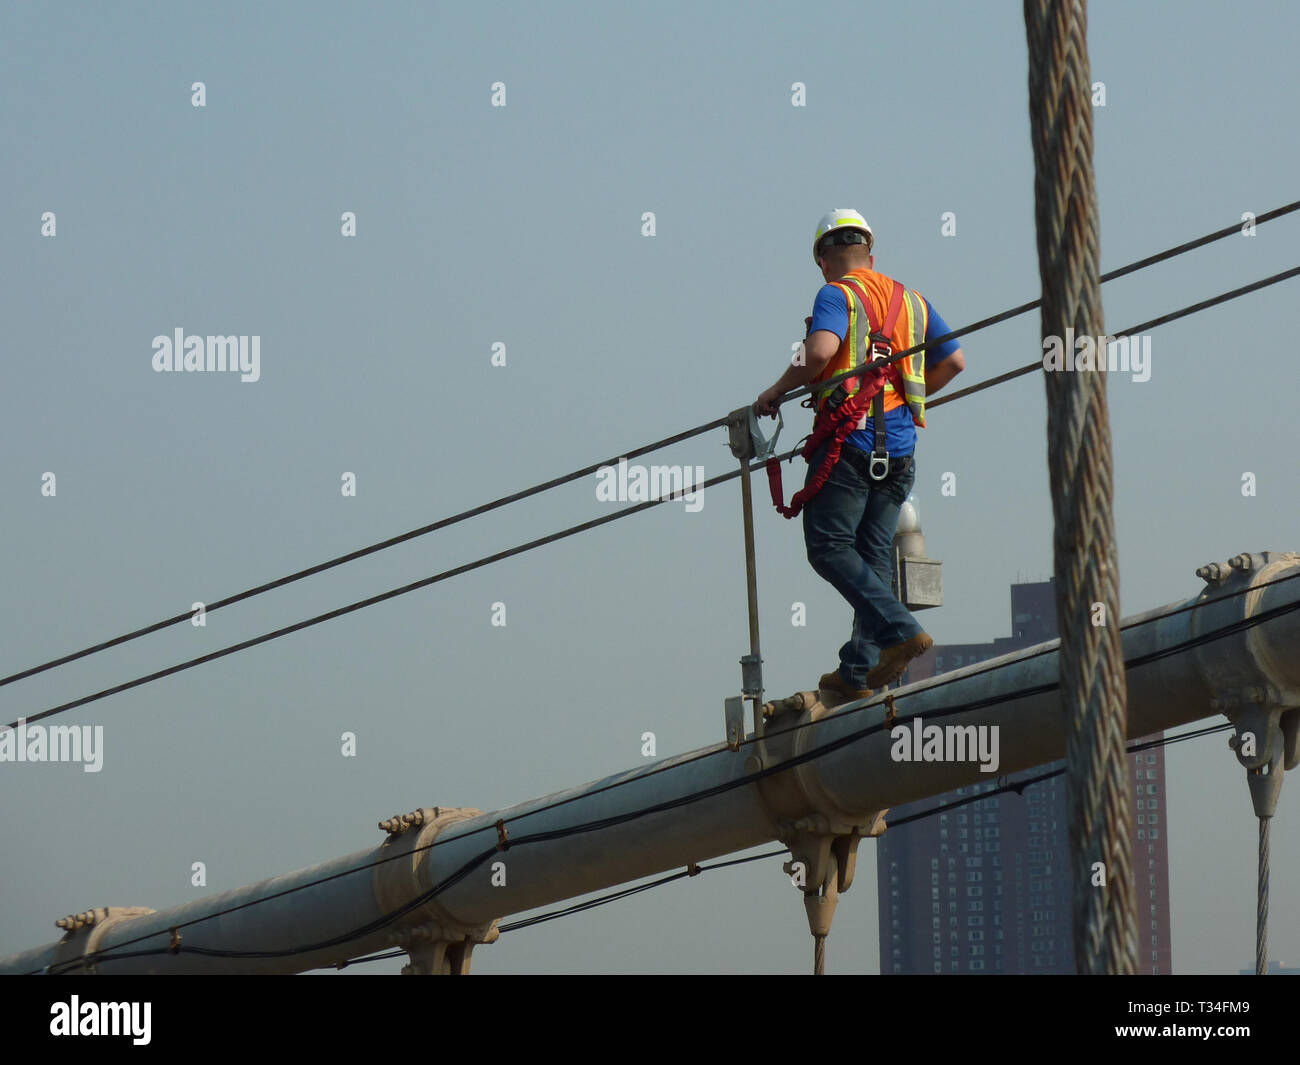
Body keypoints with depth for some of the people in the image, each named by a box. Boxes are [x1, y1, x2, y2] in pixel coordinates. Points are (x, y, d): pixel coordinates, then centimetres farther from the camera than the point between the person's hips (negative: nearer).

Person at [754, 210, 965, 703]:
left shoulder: (837, 295, -4)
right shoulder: (912, 300, 16)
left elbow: (820, 349, -22)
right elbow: (954, 360, 18)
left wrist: (777, 392, -8)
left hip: (849, 439, -7)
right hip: (899, 444, 7)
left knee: (830, 547, -5)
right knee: (873, 556, 9)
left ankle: (900, 629, -22)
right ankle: (858, 671, 5)